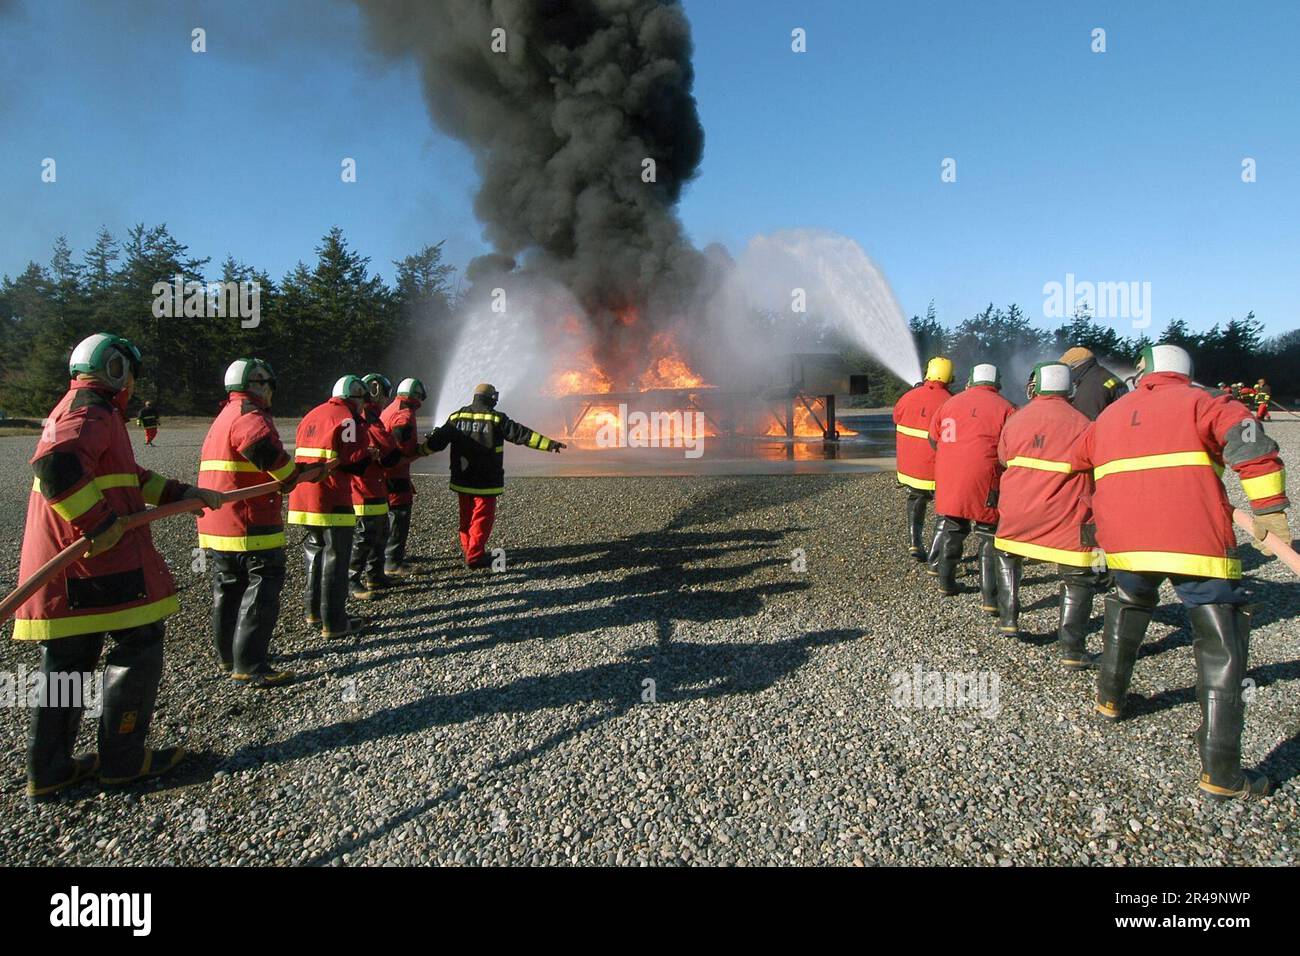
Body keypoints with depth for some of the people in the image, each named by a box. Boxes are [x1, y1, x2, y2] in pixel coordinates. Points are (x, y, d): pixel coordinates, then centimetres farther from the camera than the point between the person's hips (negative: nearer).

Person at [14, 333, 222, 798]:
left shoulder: (74, 408, 22)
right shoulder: (92, 410, -11)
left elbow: (131, 478, 24)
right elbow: (55, 465, -29)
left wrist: (187, 493, 21)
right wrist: (100, 525, -27)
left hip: (64, 566, 10)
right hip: (95, 560, -10)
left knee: (67, 662, 15)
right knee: (138, 647, 1)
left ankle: (47, 771, 23)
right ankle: (123, 760, 11)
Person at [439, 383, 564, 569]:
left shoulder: (456, 417, 5)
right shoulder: (496, 419, -10)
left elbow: (438, 440, 12)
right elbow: (521, 434, -15)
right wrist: (549, 444, -13)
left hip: (462, 478, 6)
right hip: (485, 480, -6)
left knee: (467, 515, 19)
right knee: (482, 517, 1)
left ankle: (467, 548, 32)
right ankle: (474, 556, 0)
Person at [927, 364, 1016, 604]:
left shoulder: (950, 403, 9)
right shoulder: (1005, 408, -5)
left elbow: (933, 440, 16)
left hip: (948, 482, 4)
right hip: (985, 485, -4)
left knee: (952, 528, 21)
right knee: (990, 538, 5)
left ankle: (945, 581, 32)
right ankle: (990, 598, 7)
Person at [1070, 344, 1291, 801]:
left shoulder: (1110, 414, 21)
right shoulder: (1197, 401, 7)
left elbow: (1074, 462, 26)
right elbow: (1246, 437, -11)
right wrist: (1268, 506, -10)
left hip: (1124, 540, 5)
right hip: (1196, 540, -4)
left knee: (1129, 607, 32)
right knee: (1221, 646, 2)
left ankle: (1110, 697, 42)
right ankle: (1221, 771, 0)